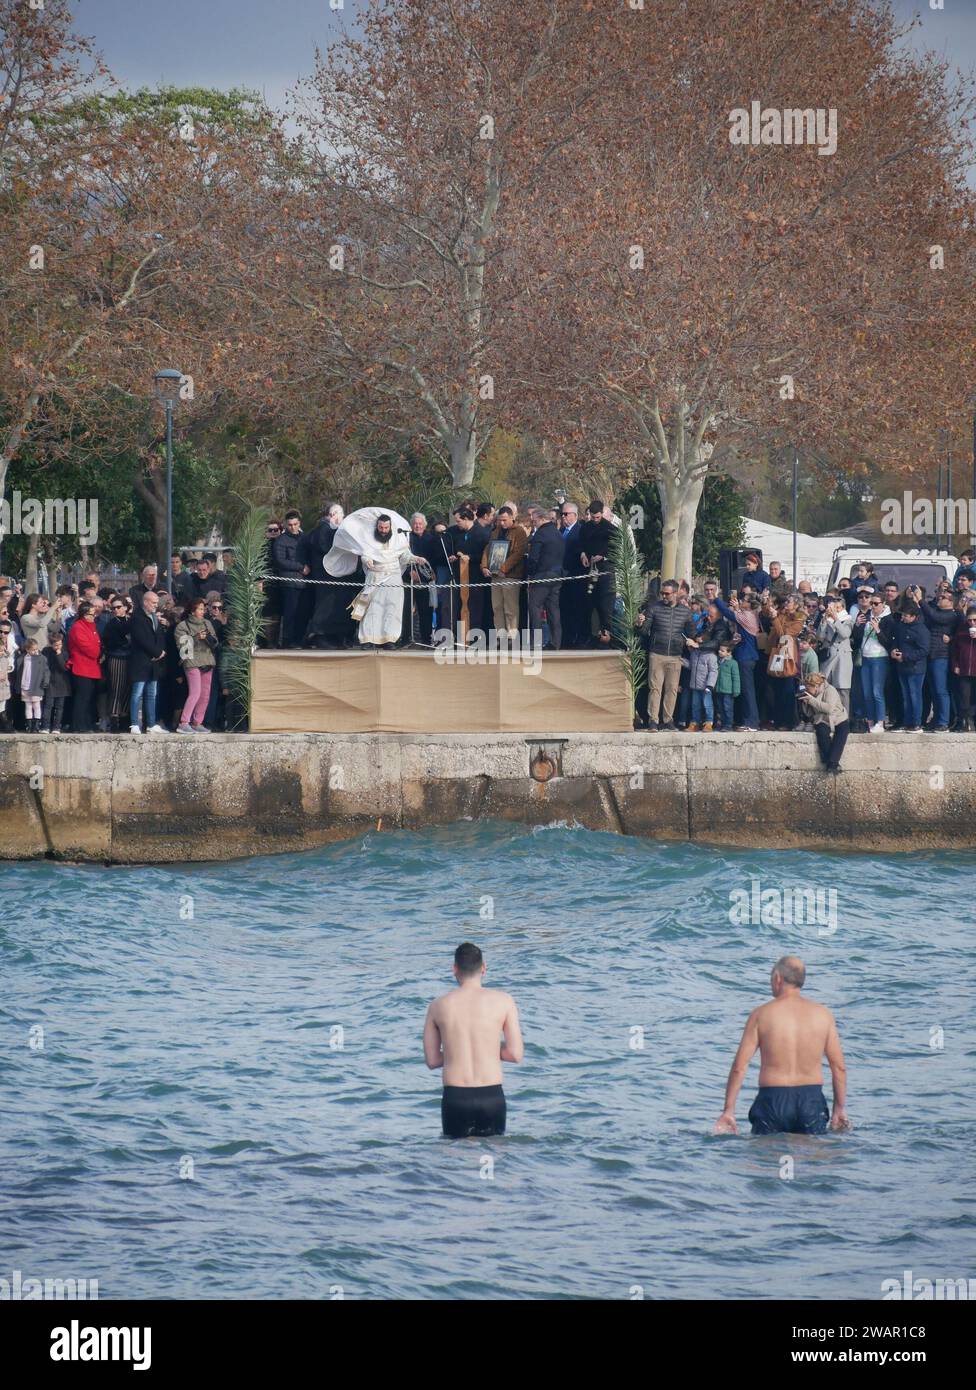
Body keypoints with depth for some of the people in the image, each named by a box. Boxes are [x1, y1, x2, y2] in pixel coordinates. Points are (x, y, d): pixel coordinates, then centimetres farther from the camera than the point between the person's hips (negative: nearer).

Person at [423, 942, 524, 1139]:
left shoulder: (438, 1006, 4)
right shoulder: (503, 1001, -1)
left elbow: (432, 1061, 9)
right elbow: (516, 1054, -1)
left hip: (455, 1097, 1)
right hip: (492, 1097, -1)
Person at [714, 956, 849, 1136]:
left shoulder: (761, 1014, -2)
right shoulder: (823, 1014, 4)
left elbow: (739, 1068, -3)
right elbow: (839, 1067, 6)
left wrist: (728, 1111, 2)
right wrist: (840, 1109, 15)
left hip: (773, 1101, -2)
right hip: (811, 1099, 2)